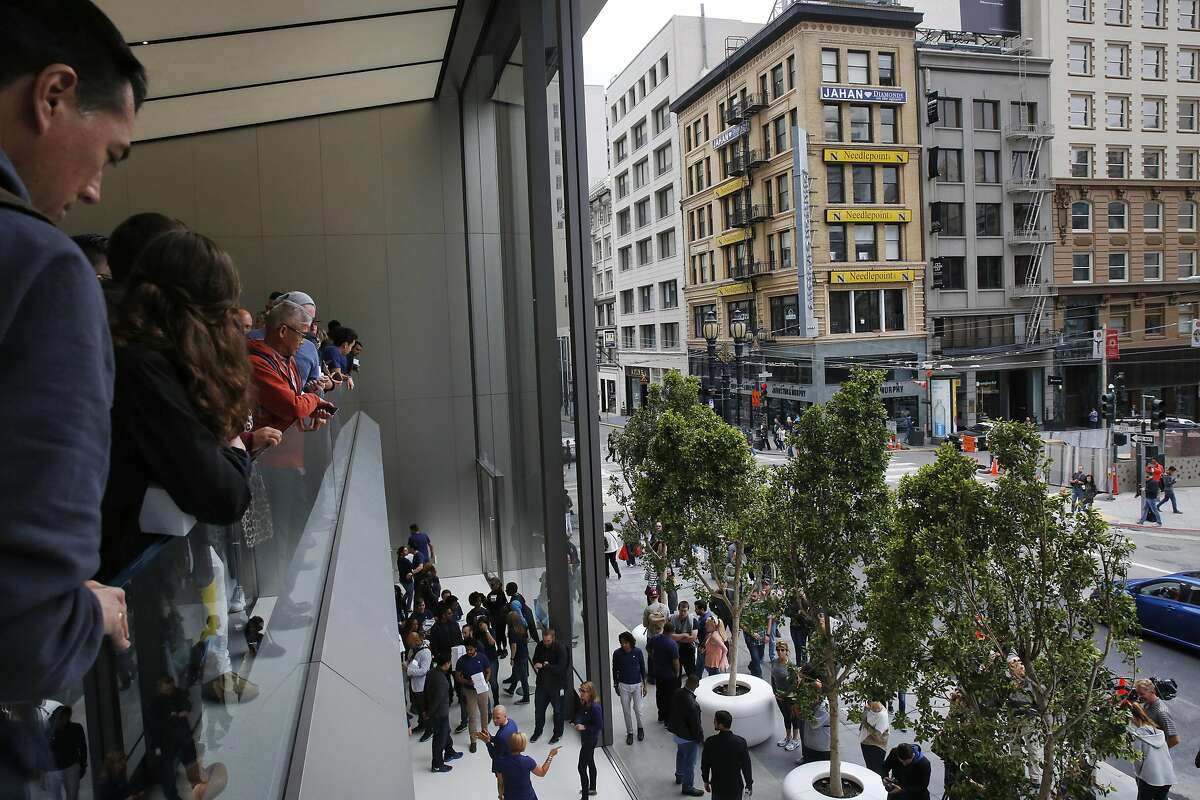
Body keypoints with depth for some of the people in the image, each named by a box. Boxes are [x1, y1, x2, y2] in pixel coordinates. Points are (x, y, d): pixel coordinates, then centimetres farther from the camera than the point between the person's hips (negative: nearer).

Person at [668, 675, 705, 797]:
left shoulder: (678, 693, -12)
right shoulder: (691, 703, -37)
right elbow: (695, 723, -26)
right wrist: (701, 739, -11)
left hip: (676, 731, 8)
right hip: (688, 737, -8)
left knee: (681, 754, 31)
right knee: (690, 763, 13)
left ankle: (679, 776, 52)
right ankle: (687, 787, 30)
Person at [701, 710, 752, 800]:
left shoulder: (710, 742, -18)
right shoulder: (740, 742, -19)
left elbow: (705, 764, -5)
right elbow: (746, 766, -8)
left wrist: (706, 781, 12)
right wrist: (749, 784, 7)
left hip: (717, 786, 1)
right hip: (735, 785, 0)